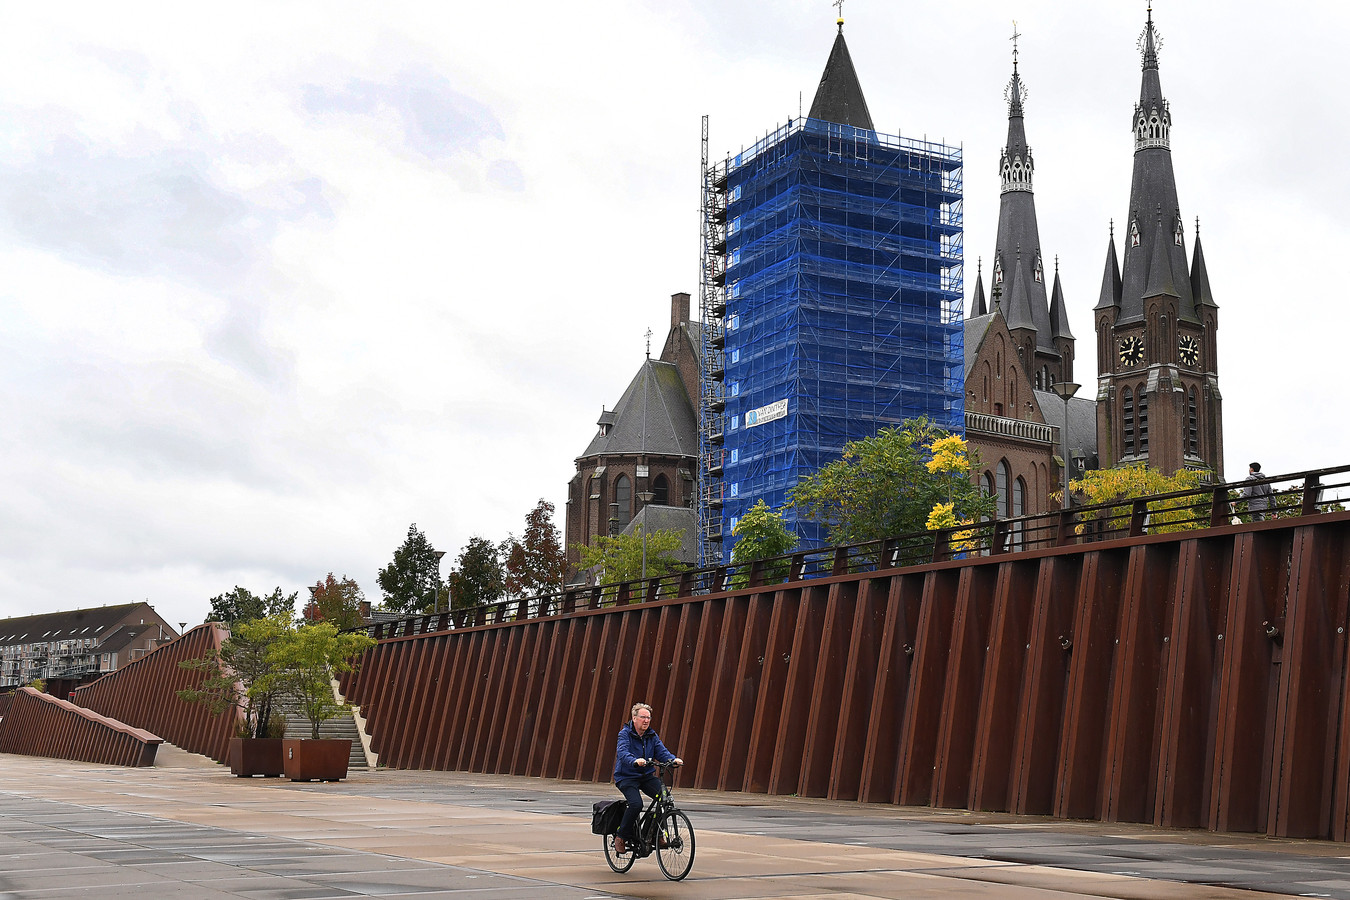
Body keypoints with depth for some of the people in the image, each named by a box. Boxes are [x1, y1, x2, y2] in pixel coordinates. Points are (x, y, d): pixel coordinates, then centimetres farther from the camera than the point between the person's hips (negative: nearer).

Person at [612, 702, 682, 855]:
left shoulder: (652, 736, 8)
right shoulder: (625, 733, -9)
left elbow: (662, 752, -1)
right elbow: (623, 753, -26)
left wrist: (673, 759, -23)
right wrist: (635, 761, -47)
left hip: (646, 776, 5)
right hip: (627, 777, -5)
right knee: (636, 804, -28)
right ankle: (621, 837, -8)